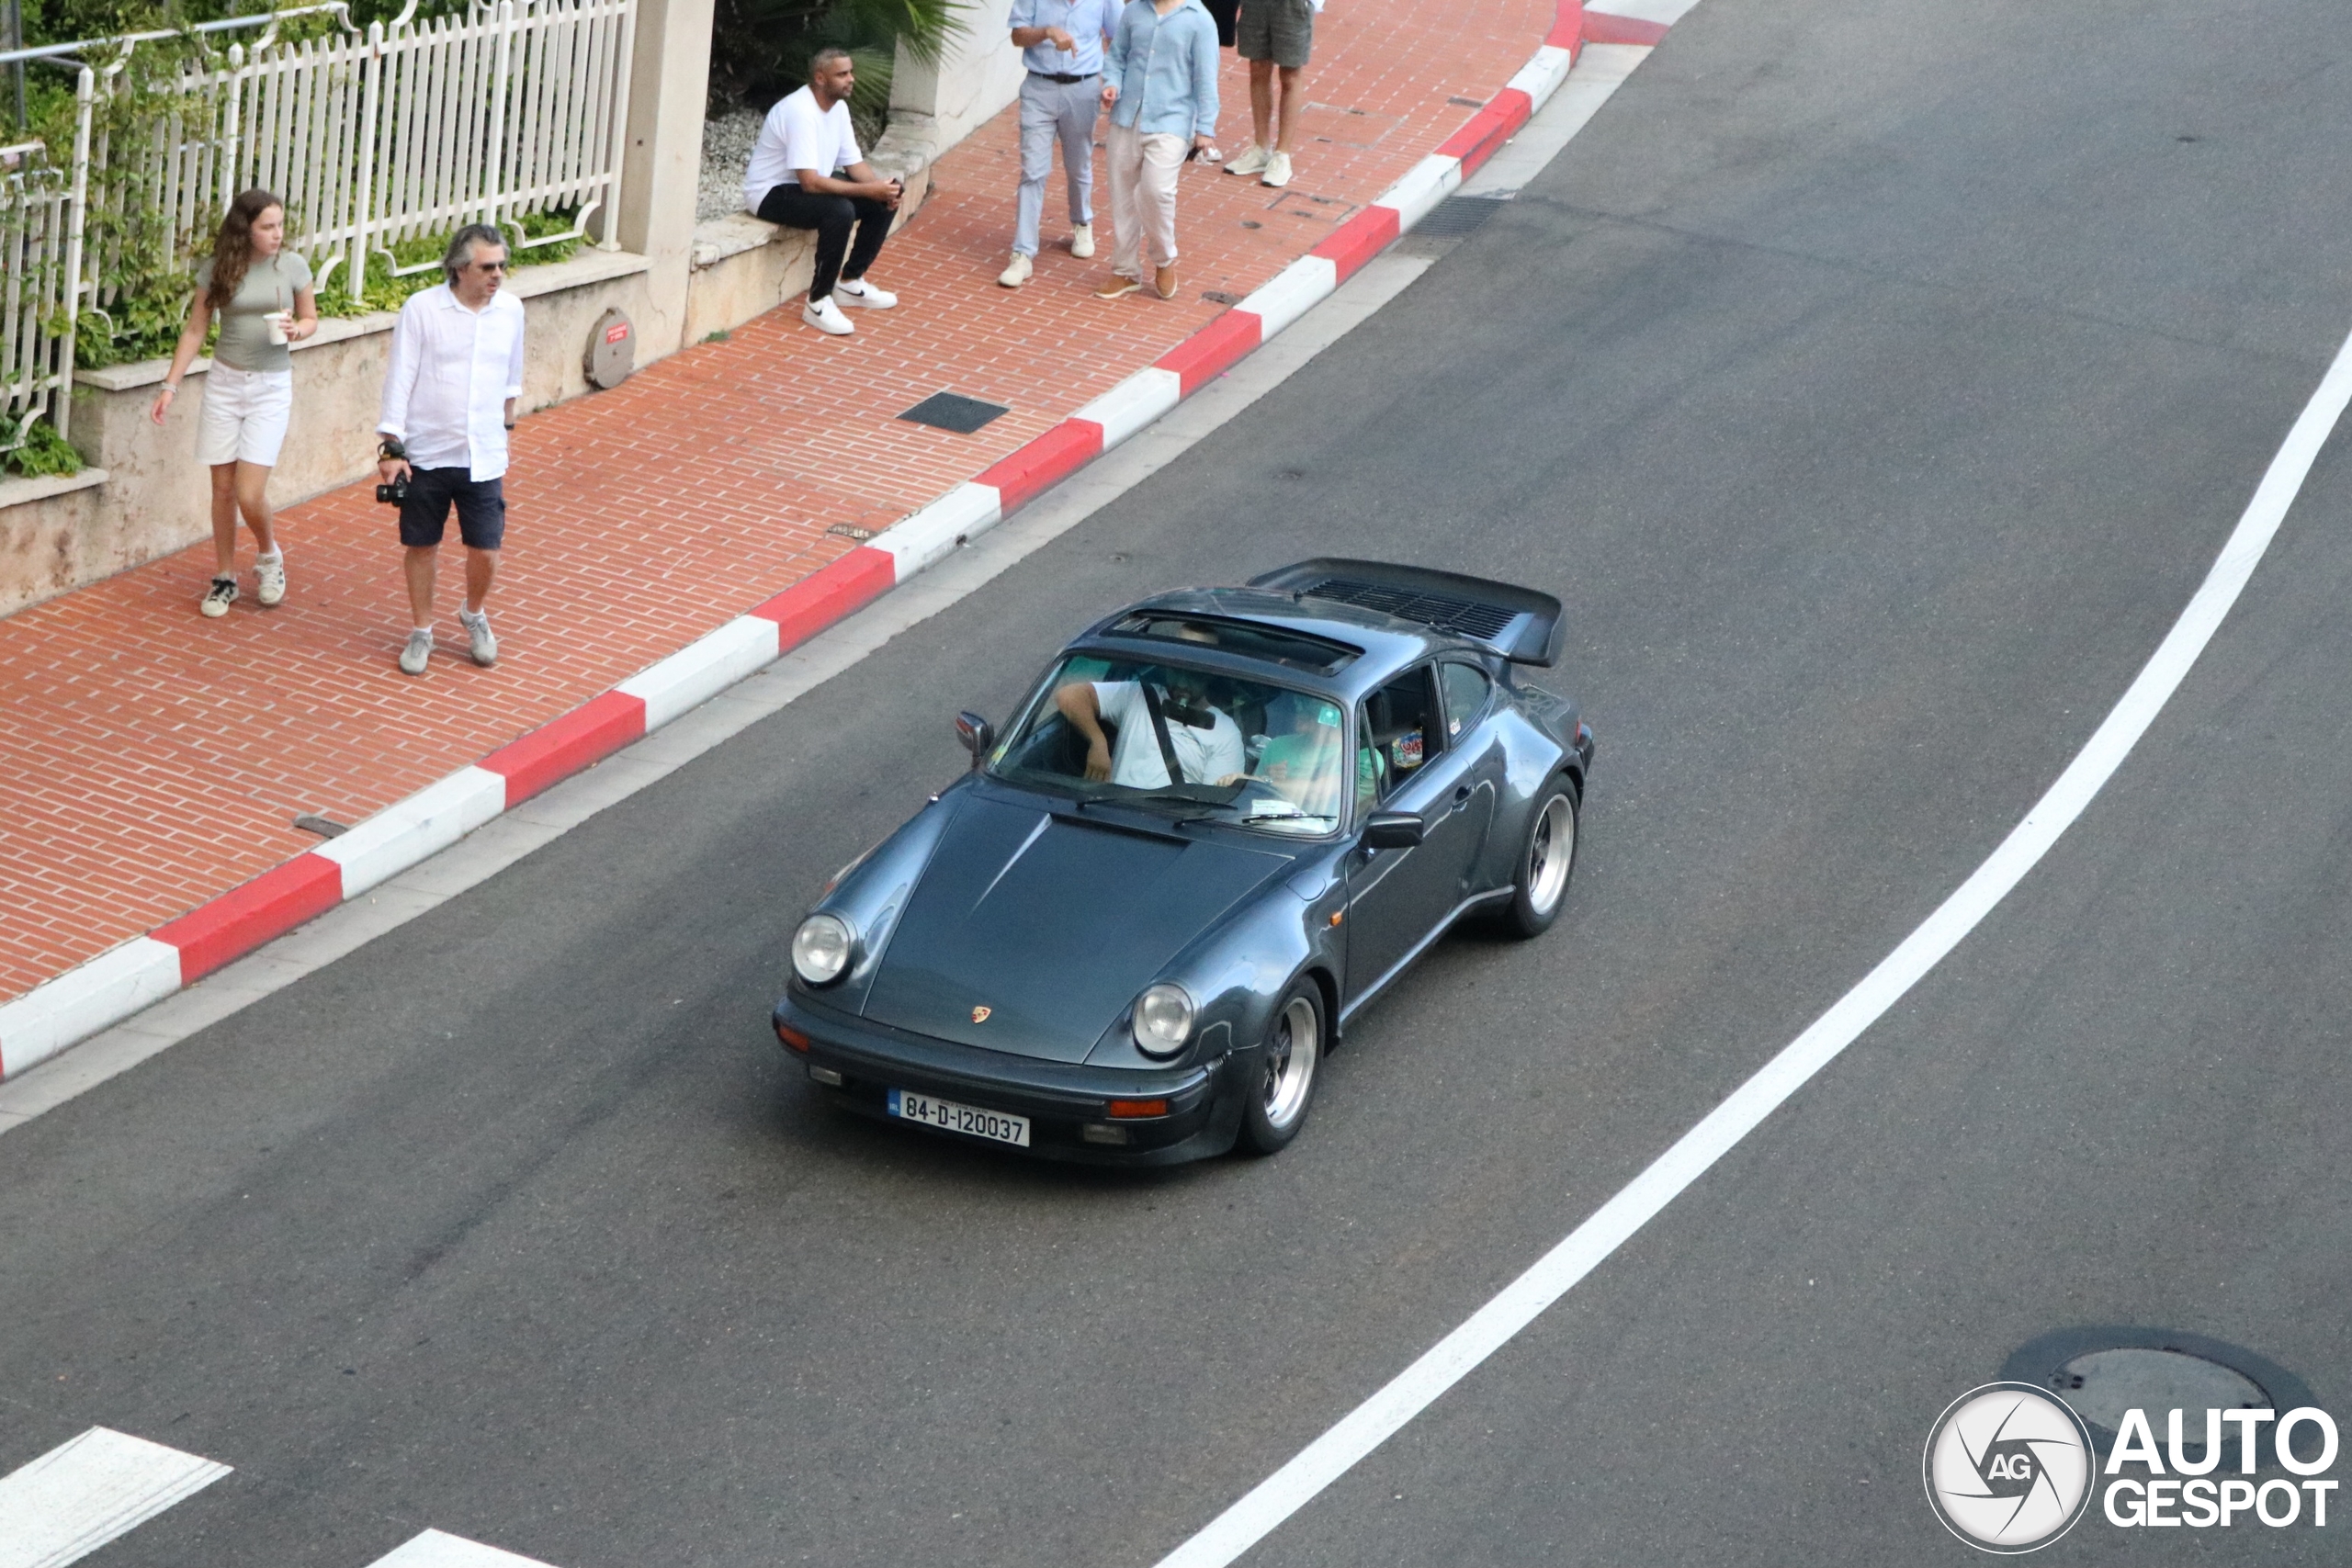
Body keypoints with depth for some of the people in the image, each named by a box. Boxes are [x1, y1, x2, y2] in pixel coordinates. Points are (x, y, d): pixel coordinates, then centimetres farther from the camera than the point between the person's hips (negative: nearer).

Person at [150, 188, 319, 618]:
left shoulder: (293, 267, -4)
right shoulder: (217, 270, -3)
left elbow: (310, 319, 8)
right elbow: (194, 331, 3)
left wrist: (296, 330, -15)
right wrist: (169, 386, -1)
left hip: (271, 388, -2)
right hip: (224, 384, 2)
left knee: (250, 494, -9)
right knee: (223, 489, 7)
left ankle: (269, 557, 20)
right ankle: (224, 577, 22)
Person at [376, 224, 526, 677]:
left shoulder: (510, 310, 1)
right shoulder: (422, 309, -9)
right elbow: (400, 379, -8)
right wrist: (392, 446, -12)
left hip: (484, 457, 2)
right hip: (427, 453, -2)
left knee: (485, 549, 2)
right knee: (421, 546, 8)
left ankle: (475, 616, 31)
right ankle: (421, 631, 26)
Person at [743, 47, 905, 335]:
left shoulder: (838, 106, 1)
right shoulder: (801, 112, -28)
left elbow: (854, 163, 5)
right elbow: (810, 182, -33)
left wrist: (881, 187, -17)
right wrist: (869, 190, -31)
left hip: (810, 183, 10)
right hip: (772, 193, -10)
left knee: (884, 200, 1)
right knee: (840, 211, -34)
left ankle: (850, 282, 13)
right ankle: (818, 303, -22)